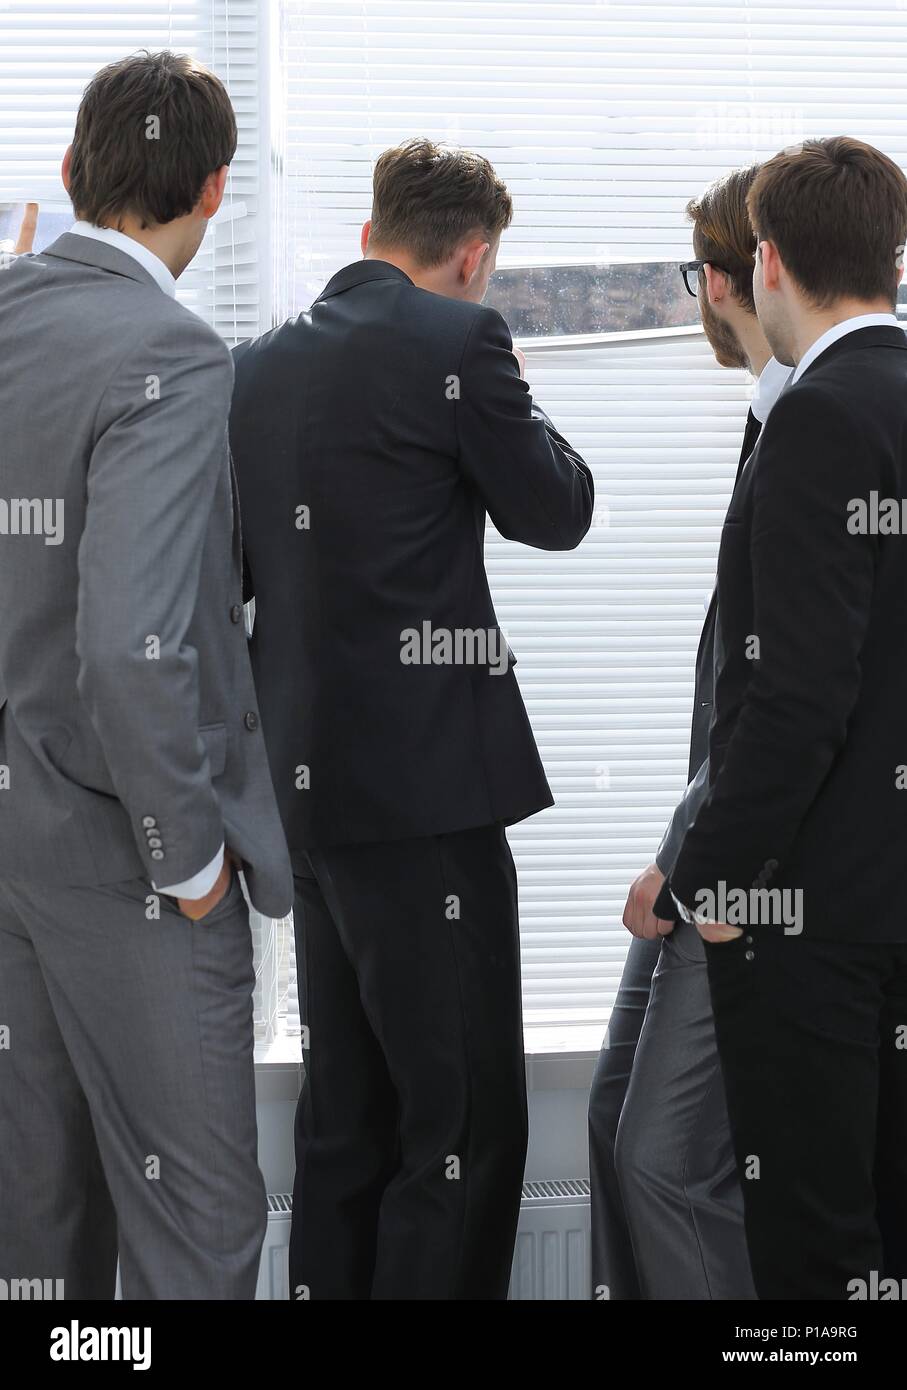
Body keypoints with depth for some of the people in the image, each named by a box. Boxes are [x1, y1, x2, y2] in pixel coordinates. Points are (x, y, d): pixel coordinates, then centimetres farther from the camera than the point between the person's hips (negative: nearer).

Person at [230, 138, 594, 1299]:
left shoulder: (256, 365, 12)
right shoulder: (457, 340, -10)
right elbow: (556, 513, 1)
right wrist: (510, 402, 15)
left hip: (306, 789, 8)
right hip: (423, 780, -8)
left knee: (347, 1112, 16)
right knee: (465, 1125, -3)